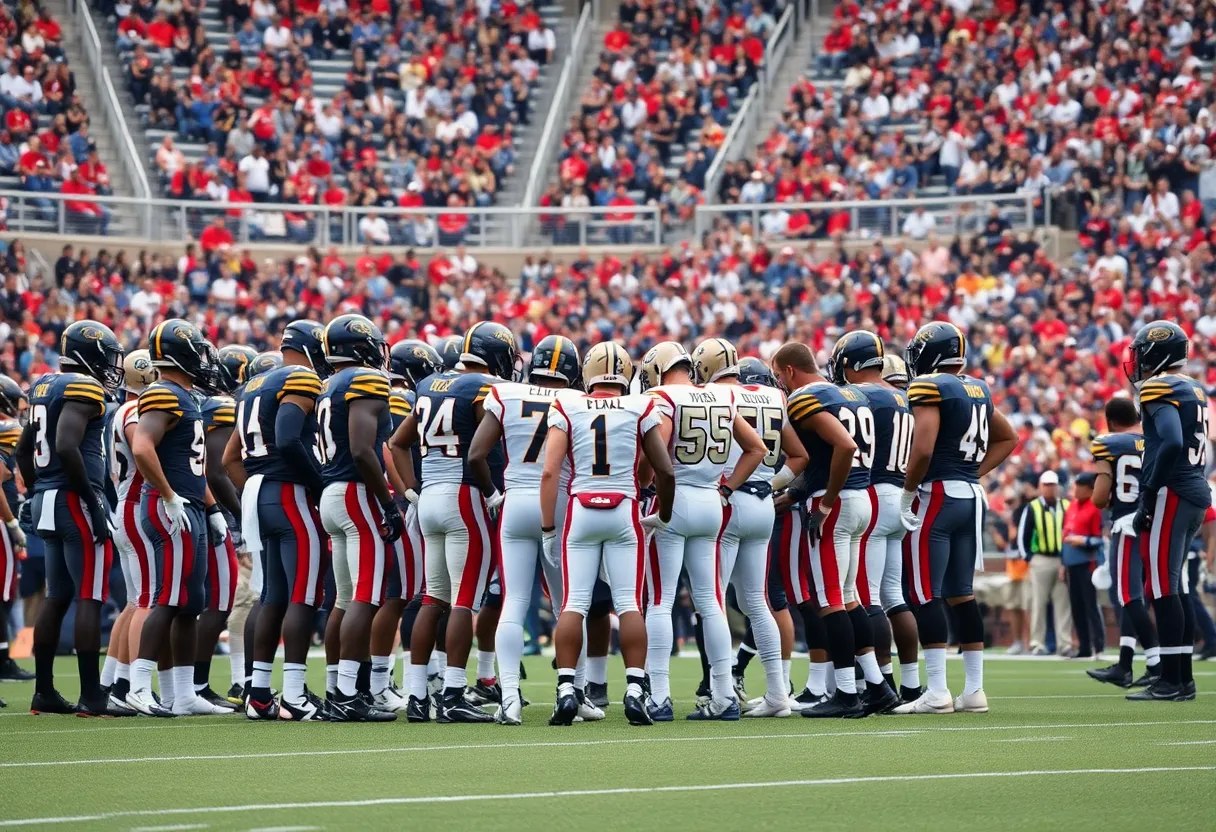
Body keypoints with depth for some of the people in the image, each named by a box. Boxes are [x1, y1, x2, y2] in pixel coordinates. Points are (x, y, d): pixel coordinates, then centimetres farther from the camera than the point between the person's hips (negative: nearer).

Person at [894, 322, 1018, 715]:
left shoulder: (929, 388, -12)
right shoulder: (979, 390, 13)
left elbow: (923, 450, -22)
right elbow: (1007, 439, 26)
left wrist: (907, 494, -8)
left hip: (937, 495, -8)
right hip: (972, 497, 8)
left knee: (926, 595, -5)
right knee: (962, 594, 12)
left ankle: (937, 692, -9)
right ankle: (974, 689, 12)